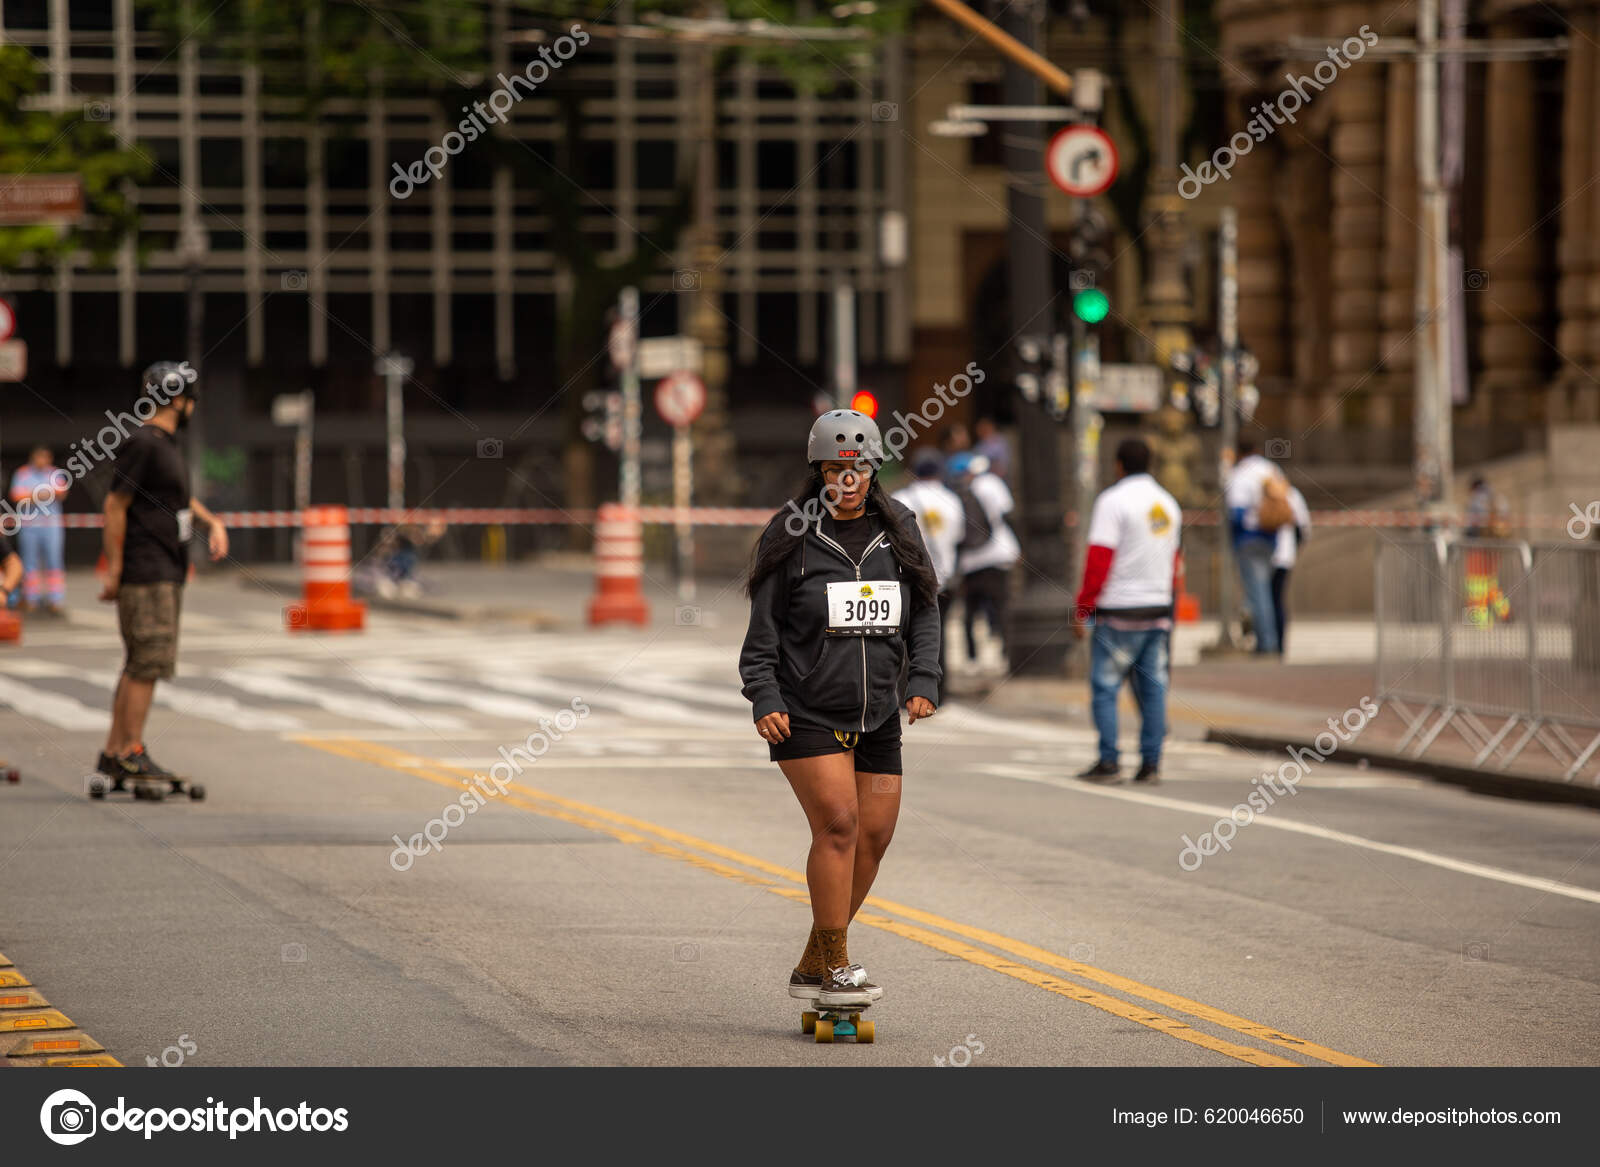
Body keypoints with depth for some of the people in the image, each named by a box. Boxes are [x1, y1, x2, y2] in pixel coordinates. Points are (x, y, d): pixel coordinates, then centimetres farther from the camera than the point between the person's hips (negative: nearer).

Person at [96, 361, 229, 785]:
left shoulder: (167, 444, 18)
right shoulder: (142, 443, -13)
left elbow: (181, 498, 31)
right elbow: (115, 505, -16)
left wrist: (212, 523, 13)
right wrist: (114, 568, -18)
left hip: (167, 574, 10)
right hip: (145, 572, -10)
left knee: (141, 664, 10)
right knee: (149, 662, -12)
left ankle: (113, 751, 13)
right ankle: (131, 753, -11)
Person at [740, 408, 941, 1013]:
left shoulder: (898, 535, 6)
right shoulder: (793, 539, -4)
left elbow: (923, 617, 11)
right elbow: (763, 631, -2)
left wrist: (923, 682, -3)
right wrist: (765, 700, -13)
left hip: (877, 715, 5)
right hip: (805, 713, -5)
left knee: (874, 836, 2)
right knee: (838, 823, -17)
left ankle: (812, 967, 15)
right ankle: (835, 967, -9)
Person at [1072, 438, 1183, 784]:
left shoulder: (1113, 500, -9)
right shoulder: (1168, 504, 14)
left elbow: (1099, 561, -13)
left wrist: (1082, 610, -10)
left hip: (1119, 612, -6)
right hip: (1158, 610, 6)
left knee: (1104, 688, -2)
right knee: (1152, 688, 7)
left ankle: (1108, 762, -7)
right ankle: (1150, 764, 5)